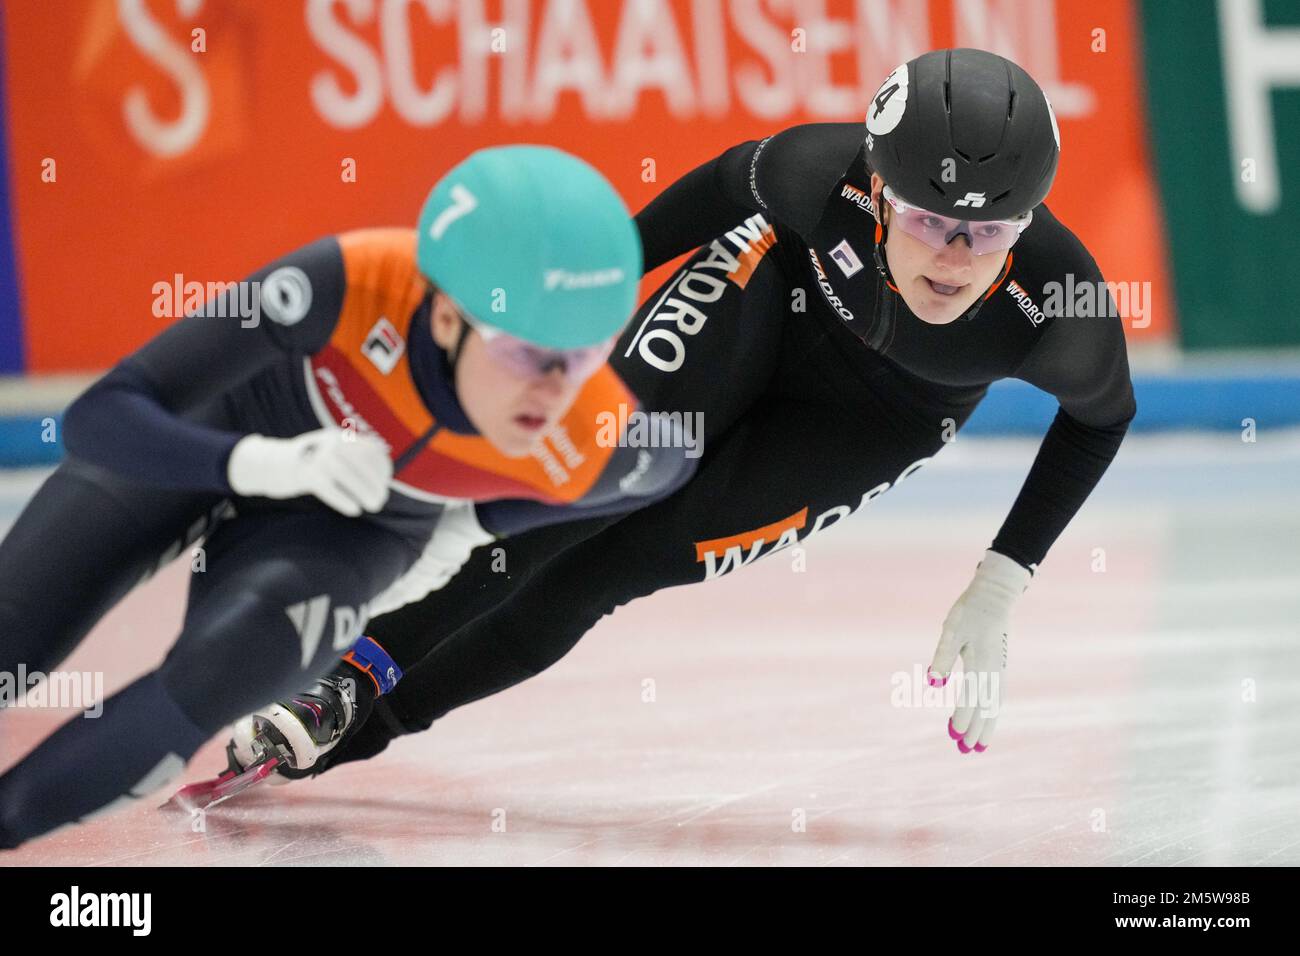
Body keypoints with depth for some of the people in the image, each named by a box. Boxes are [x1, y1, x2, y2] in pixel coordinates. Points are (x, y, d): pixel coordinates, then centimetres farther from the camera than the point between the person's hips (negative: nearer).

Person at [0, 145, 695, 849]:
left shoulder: (596, 449, -33)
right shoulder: (350, 283, -41)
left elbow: (668, 464, -5)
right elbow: (99, 419, -38)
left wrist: (473, 525, -4)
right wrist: (264, 462, -53)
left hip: (349, 534, 1)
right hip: (204, 438, -1)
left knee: (217, 679, -26)